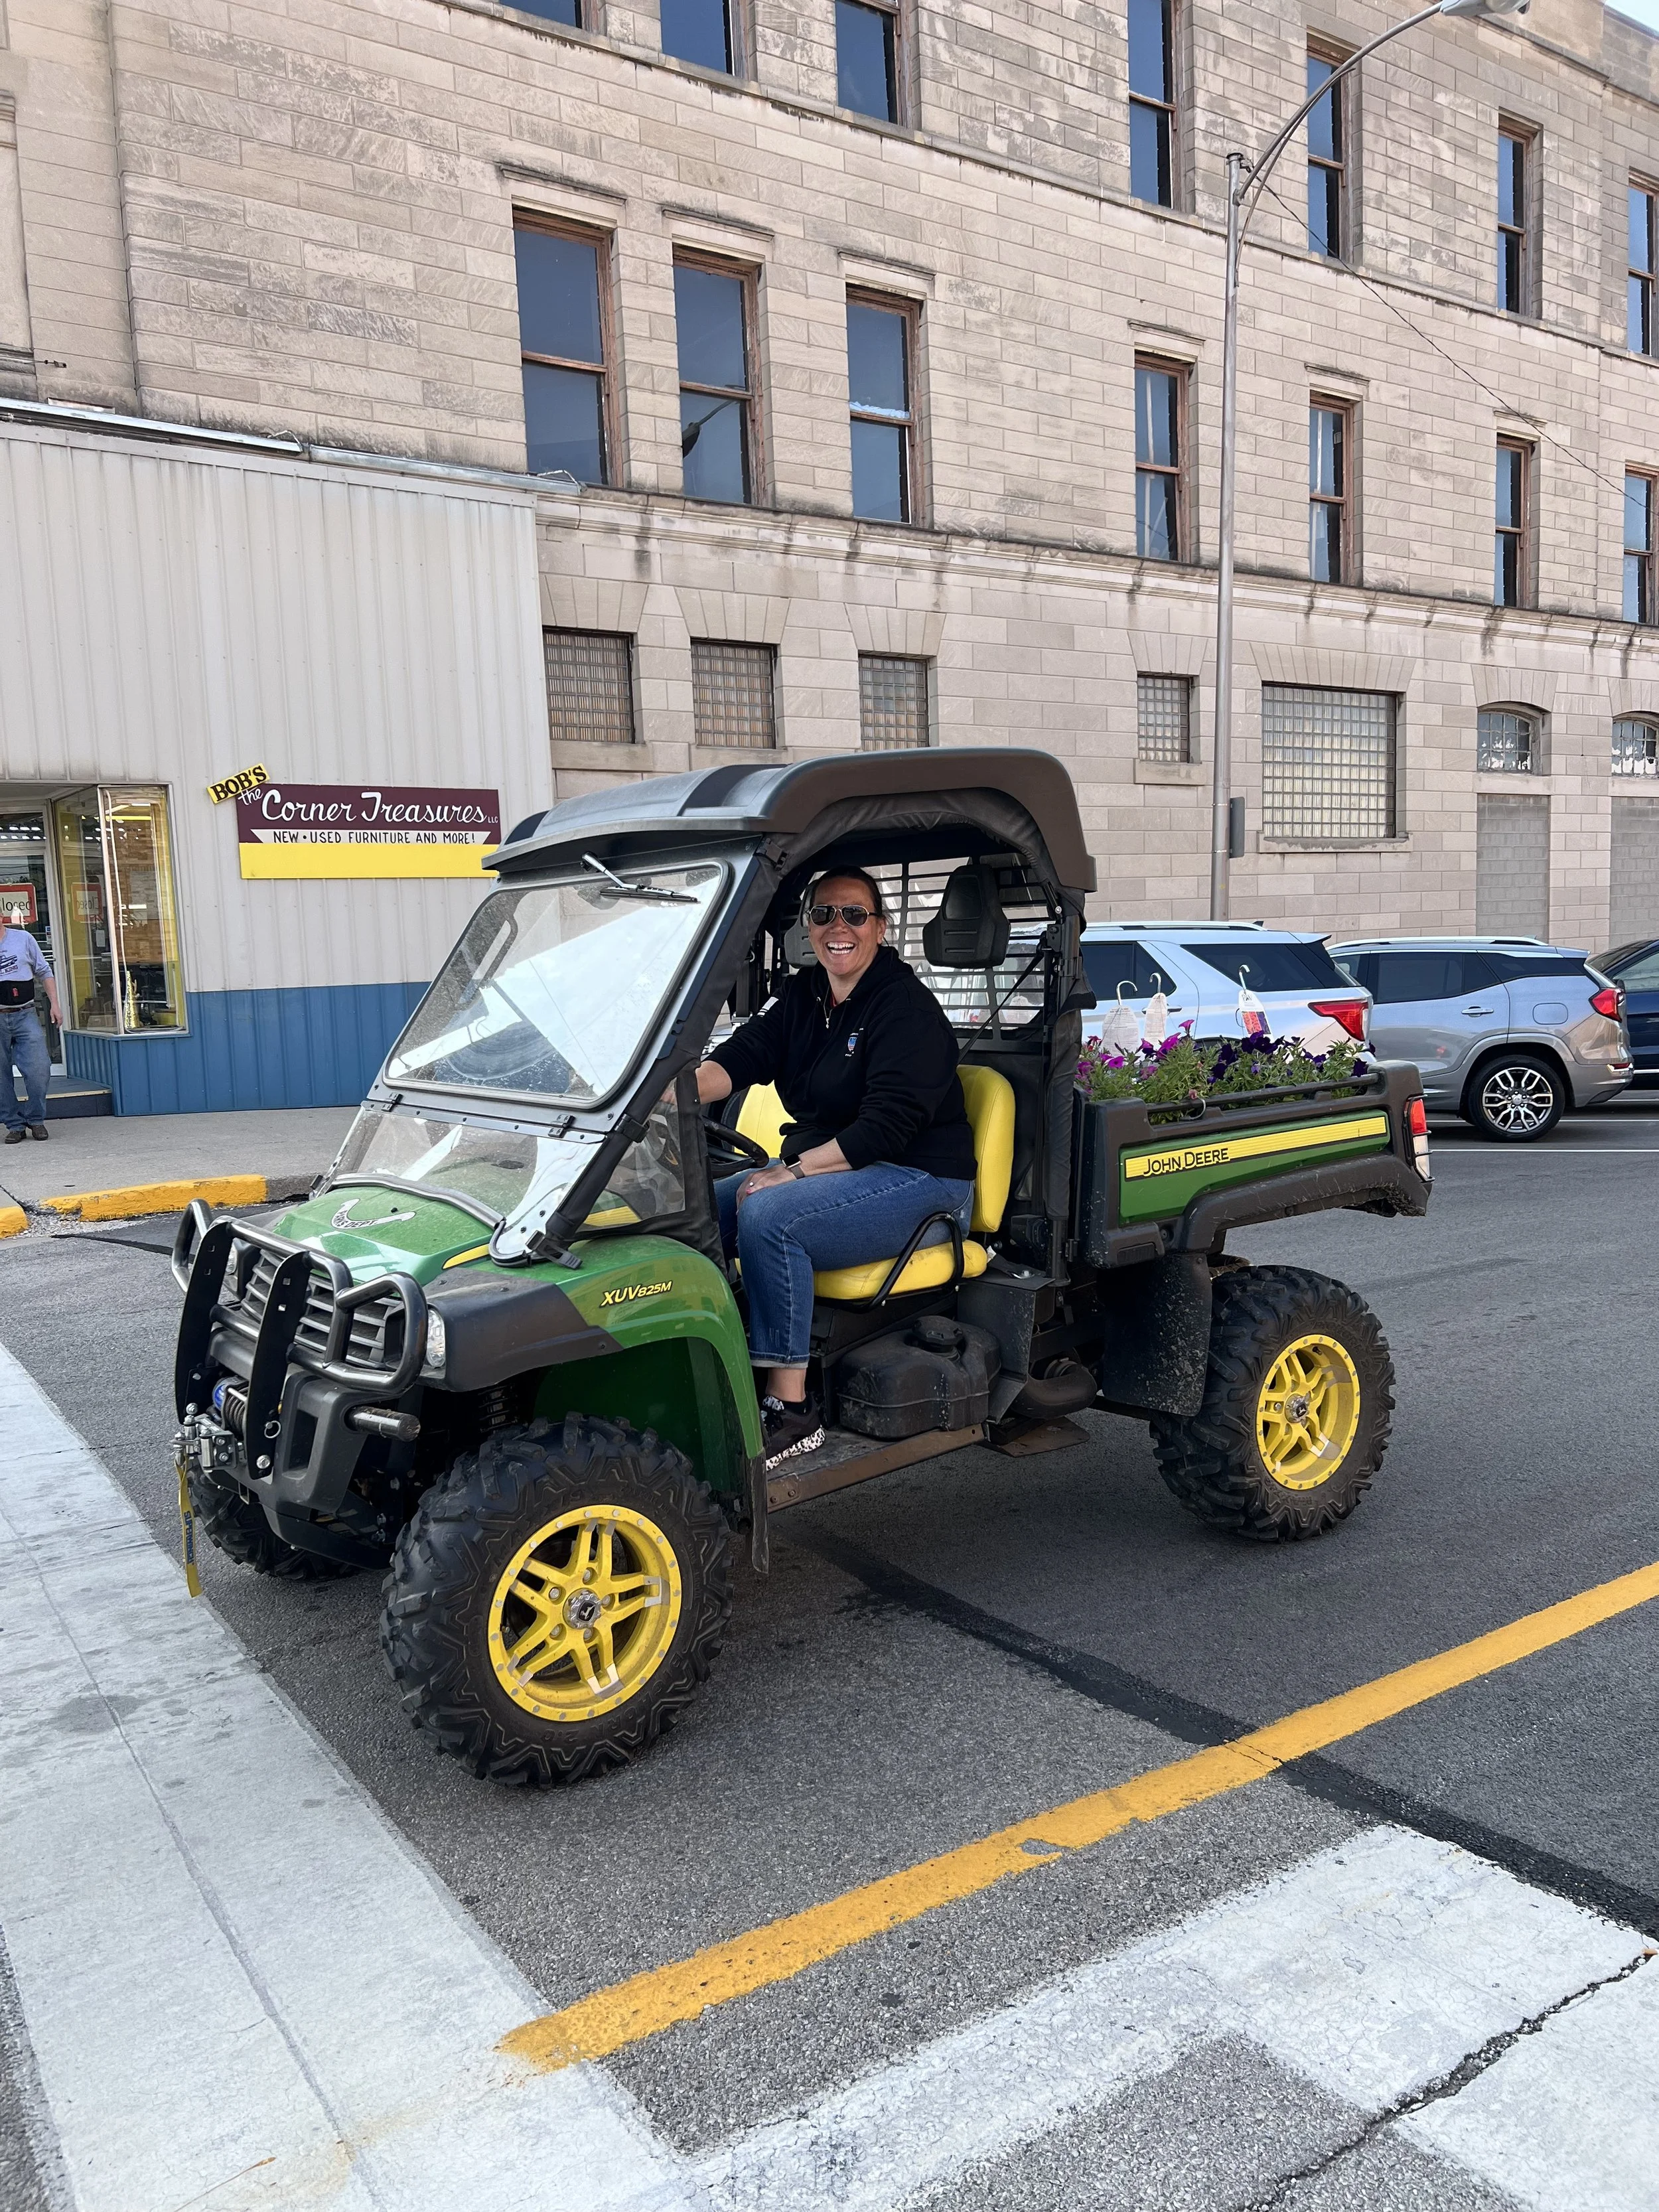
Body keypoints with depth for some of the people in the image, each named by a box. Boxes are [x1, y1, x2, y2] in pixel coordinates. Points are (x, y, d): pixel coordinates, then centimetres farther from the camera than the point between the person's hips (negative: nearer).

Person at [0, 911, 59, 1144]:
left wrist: (54, 1005, 5)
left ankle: (35, 1119, 9)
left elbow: (45, 972, 11)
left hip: (25, 1015, 0)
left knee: (39, 1070, -9)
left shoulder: (23, 938, 6)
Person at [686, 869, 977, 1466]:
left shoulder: (907, 1008, -13)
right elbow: (741, 1055, -5)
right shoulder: (805, 996, 11)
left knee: (766, 1216, -30)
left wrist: (793, 1171, -26)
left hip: (918, 1183, -8)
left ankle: (790, 1407, -23)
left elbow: (888, 1125, -22)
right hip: (820, 1165, 8)